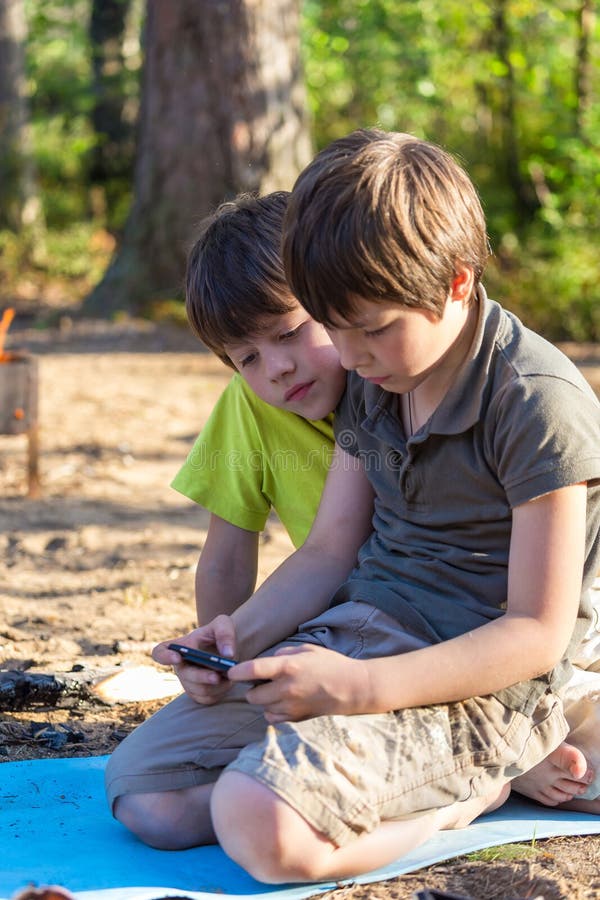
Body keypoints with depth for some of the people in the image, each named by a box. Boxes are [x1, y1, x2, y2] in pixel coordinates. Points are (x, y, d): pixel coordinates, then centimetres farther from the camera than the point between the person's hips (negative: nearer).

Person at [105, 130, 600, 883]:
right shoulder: (375, 379, 8)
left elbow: (536, 633, -18)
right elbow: (330, 551, 12)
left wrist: (363, 688, -28)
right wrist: (241, 635, -8)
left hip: (476, 682, -9)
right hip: (355, 634, 9)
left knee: (261, 826, -31)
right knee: (141, 788, -5)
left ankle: (460, 795, -5)